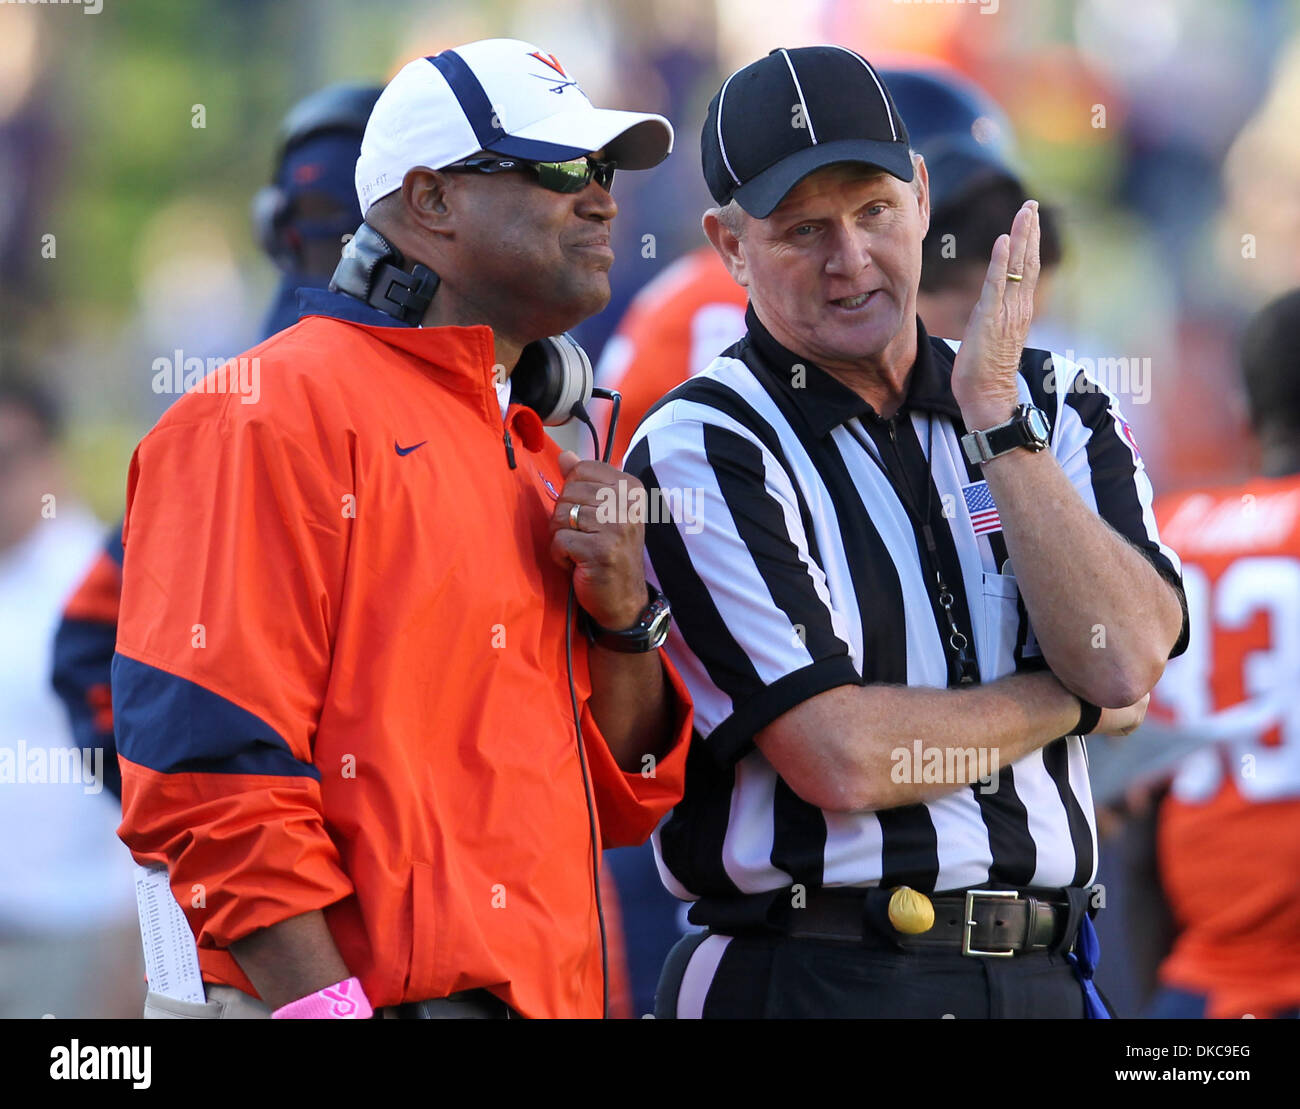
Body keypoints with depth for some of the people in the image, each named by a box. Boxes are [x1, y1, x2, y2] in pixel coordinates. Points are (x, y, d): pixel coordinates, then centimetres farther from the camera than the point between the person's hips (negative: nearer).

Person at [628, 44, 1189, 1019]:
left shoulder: (1052, 411, 10)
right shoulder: (701, 453, -6)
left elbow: (1130, 658, -7)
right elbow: (841, 757, -15)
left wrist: (997, 418, -10)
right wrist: (1070, 702, -2)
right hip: (814, 976, -4)